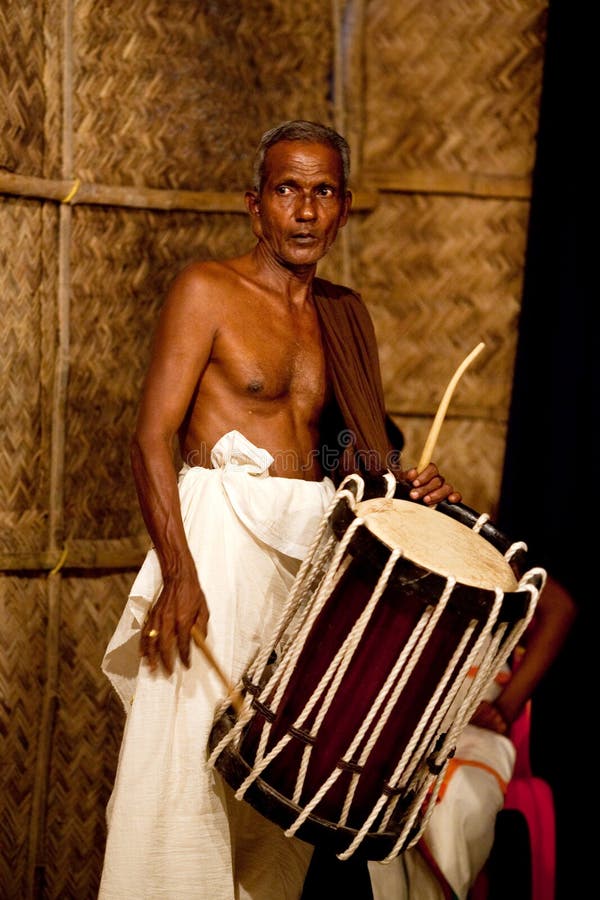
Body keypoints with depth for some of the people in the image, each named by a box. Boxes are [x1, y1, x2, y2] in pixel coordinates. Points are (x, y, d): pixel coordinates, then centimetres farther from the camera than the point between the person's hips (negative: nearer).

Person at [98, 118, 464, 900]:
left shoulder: (345, 316, 15)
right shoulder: (208, 291, -2)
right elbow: (152, 440, -9)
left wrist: (404, 485, -1)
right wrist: (179, 575, -21)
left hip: (314, 544, 6)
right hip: (217, 540, -6)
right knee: (187, 769, -11)